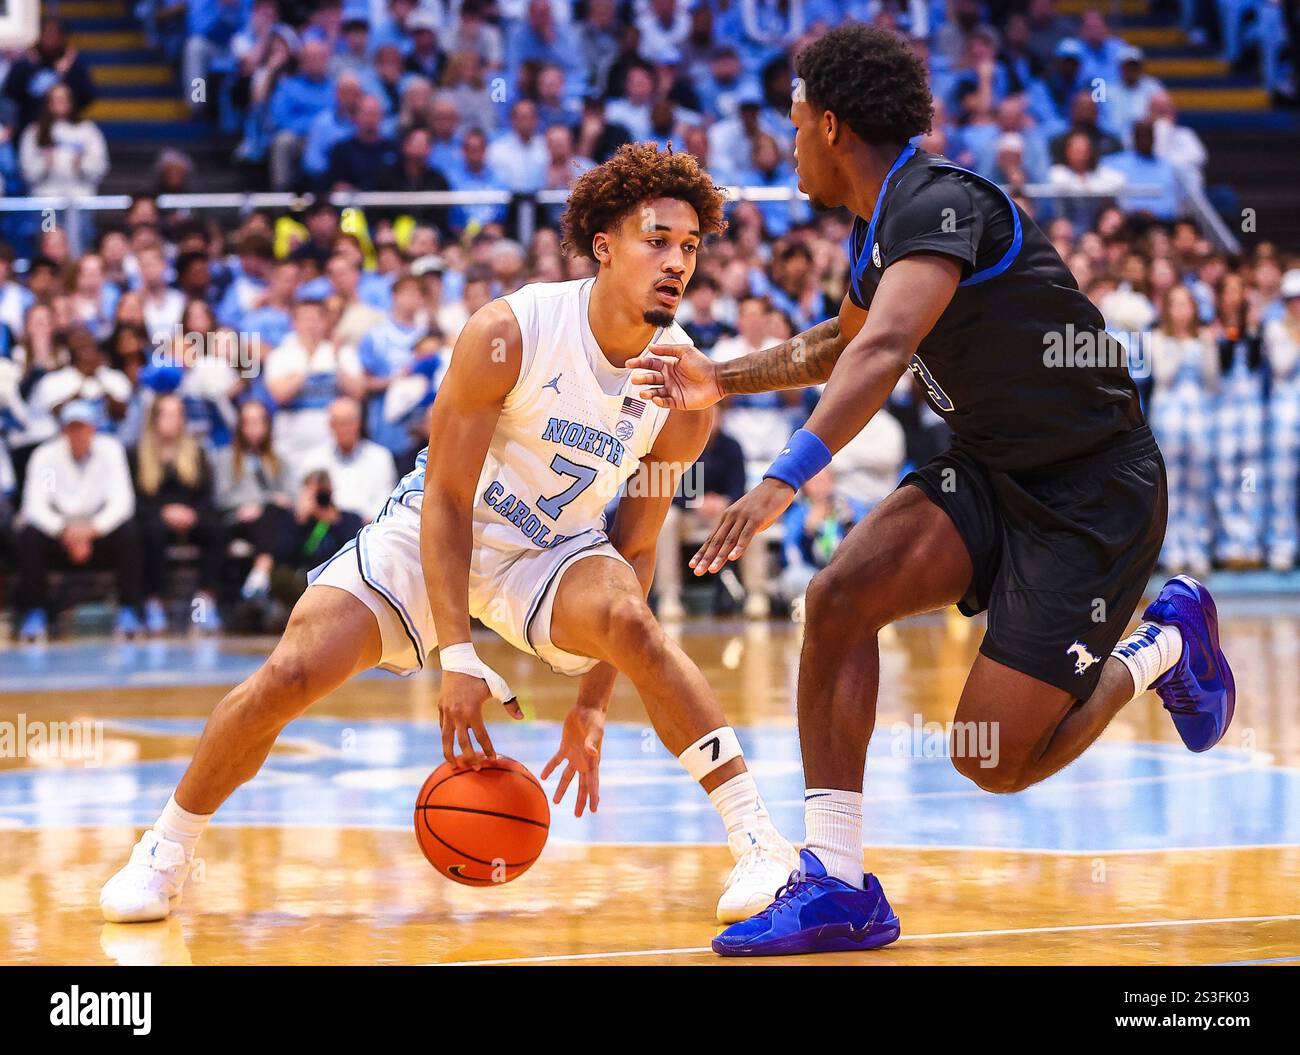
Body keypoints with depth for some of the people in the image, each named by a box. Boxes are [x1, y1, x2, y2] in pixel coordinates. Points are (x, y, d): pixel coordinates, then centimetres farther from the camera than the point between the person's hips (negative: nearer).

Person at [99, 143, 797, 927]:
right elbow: (447, 497, -21)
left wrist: (594, 704, -11)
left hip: (555, 551, 1)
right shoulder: (508, 334, -26)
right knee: (291, 674, -15)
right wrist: (458, 656, -28)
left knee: (629, 619, -32)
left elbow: (634, 550, -7)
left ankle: (760, 844, -28)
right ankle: (167, 852, 9)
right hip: (433, 529, -1)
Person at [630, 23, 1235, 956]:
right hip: (992, 472, 9)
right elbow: (841, 346, 31)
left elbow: (884, 352, -40)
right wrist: (723, 380, 20)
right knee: (840, 594, -15)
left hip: (1094, 493, -9)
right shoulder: (878, 226, 8)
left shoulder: (939, 202, -22)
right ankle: (839, 887, -12)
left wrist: (785, 479, -50)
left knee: (994, 760, -10)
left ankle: (1166, 644, 17)